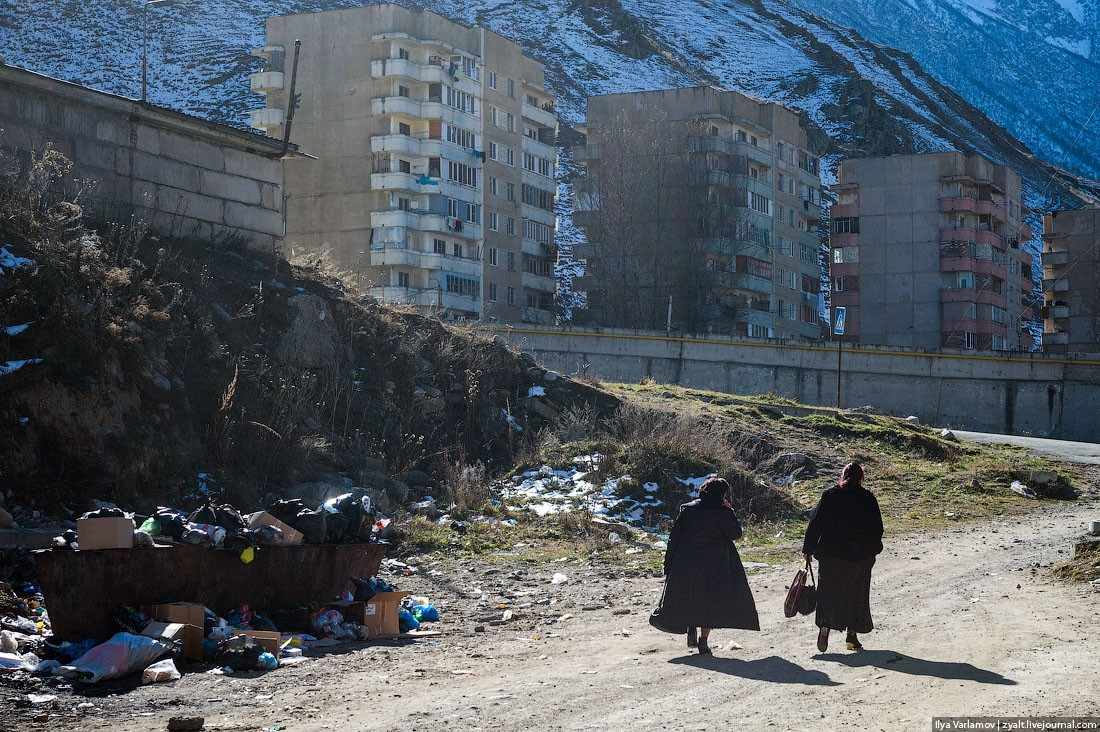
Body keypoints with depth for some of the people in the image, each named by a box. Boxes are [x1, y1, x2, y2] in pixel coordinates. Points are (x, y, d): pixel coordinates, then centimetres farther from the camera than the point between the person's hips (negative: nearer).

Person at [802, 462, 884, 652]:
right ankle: (852, 636, 12)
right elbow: (877, 529, 1)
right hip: (859, 557, 0)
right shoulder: (868, 499, -4)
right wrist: (872, 551, 14)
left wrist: (808, 550, 5)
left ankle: (824, 628, -12)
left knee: (828, 593, 8)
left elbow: (815, 524, -2)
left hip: (830, 554, 0)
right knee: (856, 594, 11)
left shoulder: (829, 496, -3)